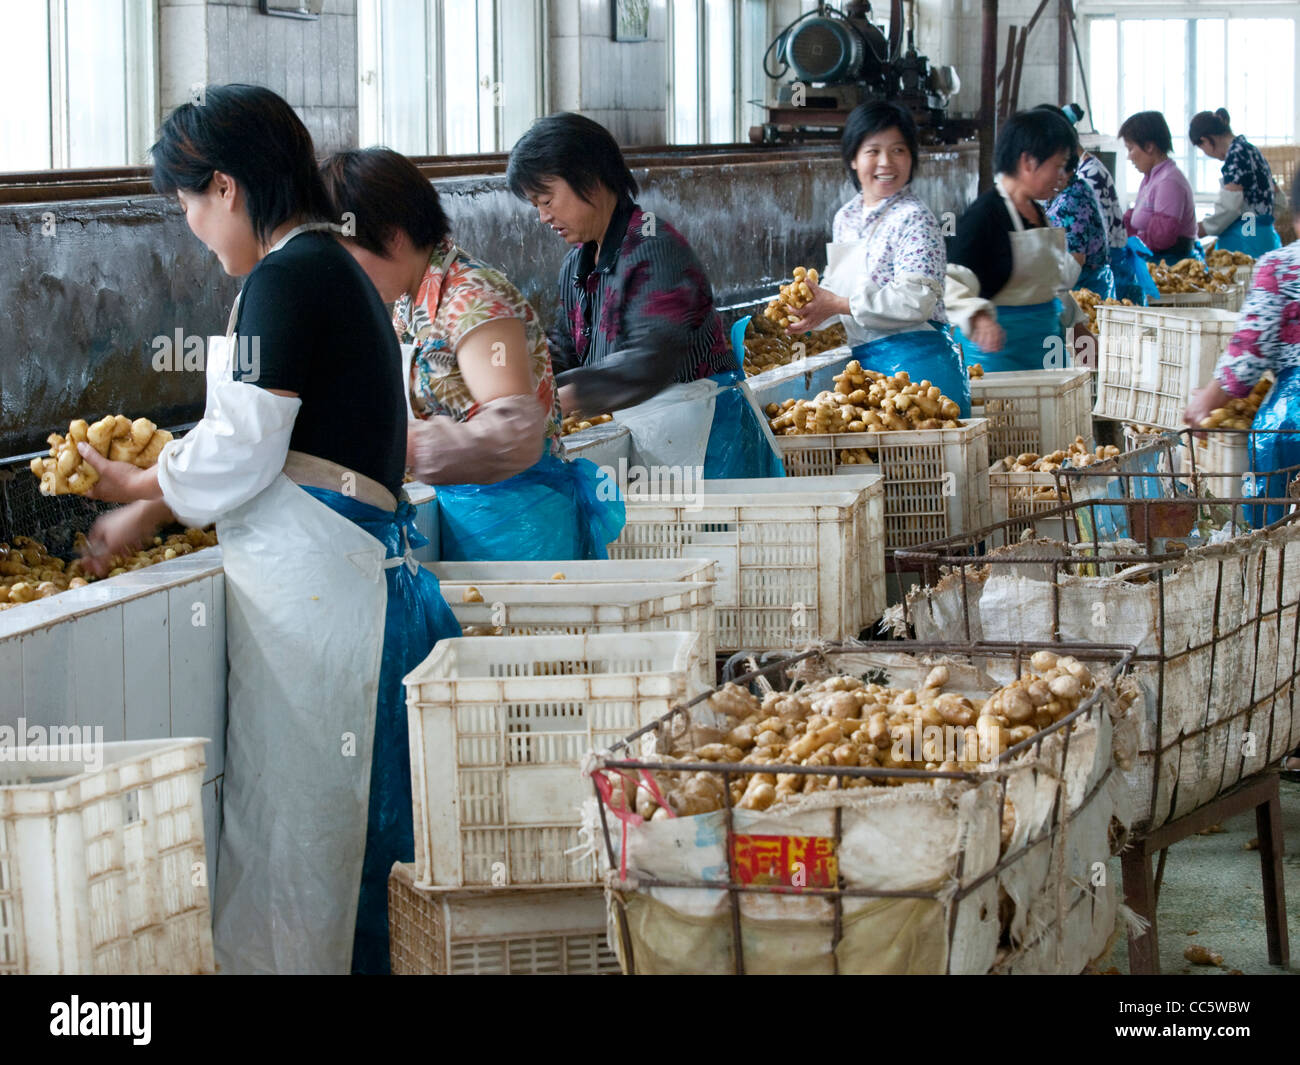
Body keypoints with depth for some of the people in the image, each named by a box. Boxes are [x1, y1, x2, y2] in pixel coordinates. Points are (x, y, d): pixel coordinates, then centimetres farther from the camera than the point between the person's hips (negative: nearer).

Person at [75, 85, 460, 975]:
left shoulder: (284, 280, -12)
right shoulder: (336, 270, 18)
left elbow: (239, 456, -13)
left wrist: (139, 486, 5)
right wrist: (147, 514, 24)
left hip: (308, 584, -9)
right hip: (356, 566, 9)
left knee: (290, 813, -3)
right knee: (337, 820, 13)